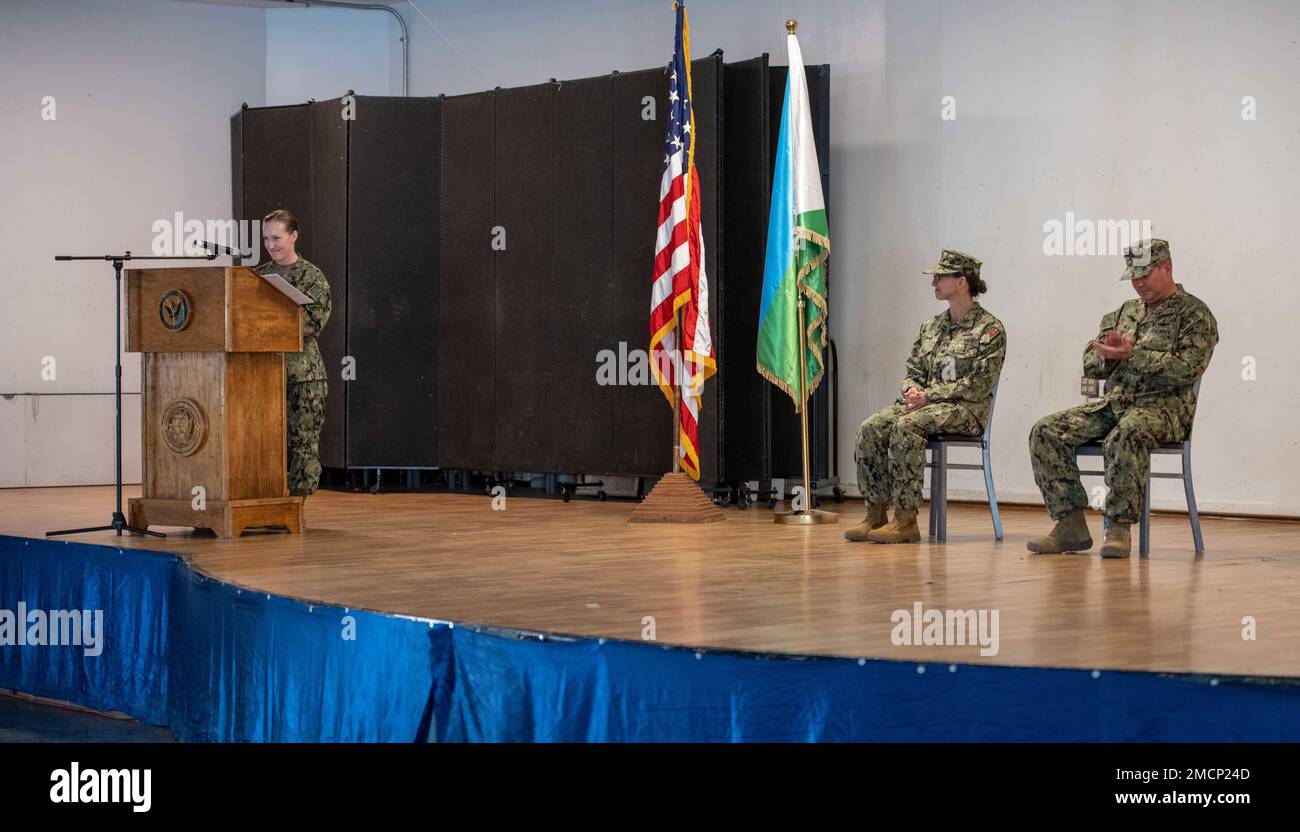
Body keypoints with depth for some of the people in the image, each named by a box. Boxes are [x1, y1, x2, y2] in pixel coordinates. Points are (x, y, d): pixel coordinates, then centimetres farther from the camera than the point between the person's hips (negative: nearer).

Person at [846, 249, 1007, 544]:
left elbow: (977, 384, -13)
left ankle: (906, 520, -32)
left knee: (905, 427, -35)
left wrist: (929, 395, -17)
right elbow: (913, 371, 19)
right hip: (923, 402, 7)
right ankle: (876, 514, -18)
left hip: (965, 409, -7)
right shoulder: (932, 326, 19)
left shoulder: (989, 329, -4)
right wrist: (911, 390, -6)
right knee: (872, 427, -20)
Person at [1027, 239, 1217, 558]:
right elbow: (1089, 364, 21)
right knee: (1045, 432, -13)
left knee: (1125, 436, -41)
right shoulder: (1125, 312, 23)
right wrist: (1108, 354, -3)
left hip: (1164, 406, -7)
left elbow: (1187, 368, -15)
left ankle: (1119, 527, -30)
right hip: (1114, 401, 7)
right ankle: (1071, 525, -14)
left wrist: (1133, 354, -15)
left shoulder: (1194, 314, 1)